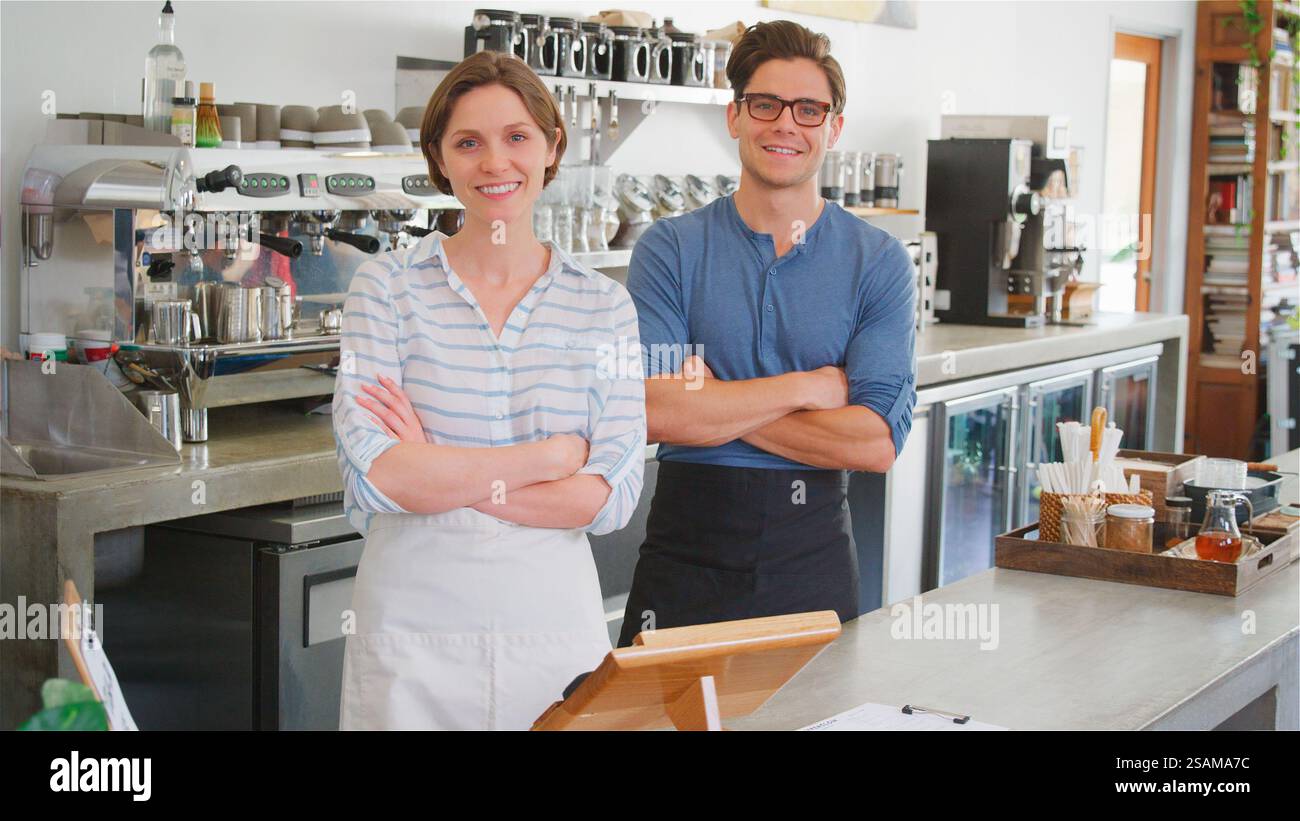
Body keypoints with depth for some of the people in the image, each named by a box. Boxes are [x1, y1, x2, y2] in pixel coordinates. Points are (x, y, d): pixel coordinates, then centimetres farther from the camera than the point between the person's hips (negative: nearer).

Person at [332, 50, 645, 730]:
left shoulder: (603, 306, 2)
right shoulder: (388, 285, -2)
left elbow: (612, 495, -8)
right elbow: (376, 475, -14)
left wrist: (440, 474, -14)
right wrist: (549, 457, -12)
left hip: (555, 622, 2)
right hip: (410, 625, -1)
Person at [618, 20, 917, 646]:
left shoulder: (879, 263, -1)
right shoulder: (671, 249, -1)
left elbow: (877, 441, -12)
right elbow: (647, 409, -15)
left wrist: (709, 406, -13)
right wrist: (807, 388, -12)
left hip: (812, 549, 1)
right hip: (688, 547, 0)